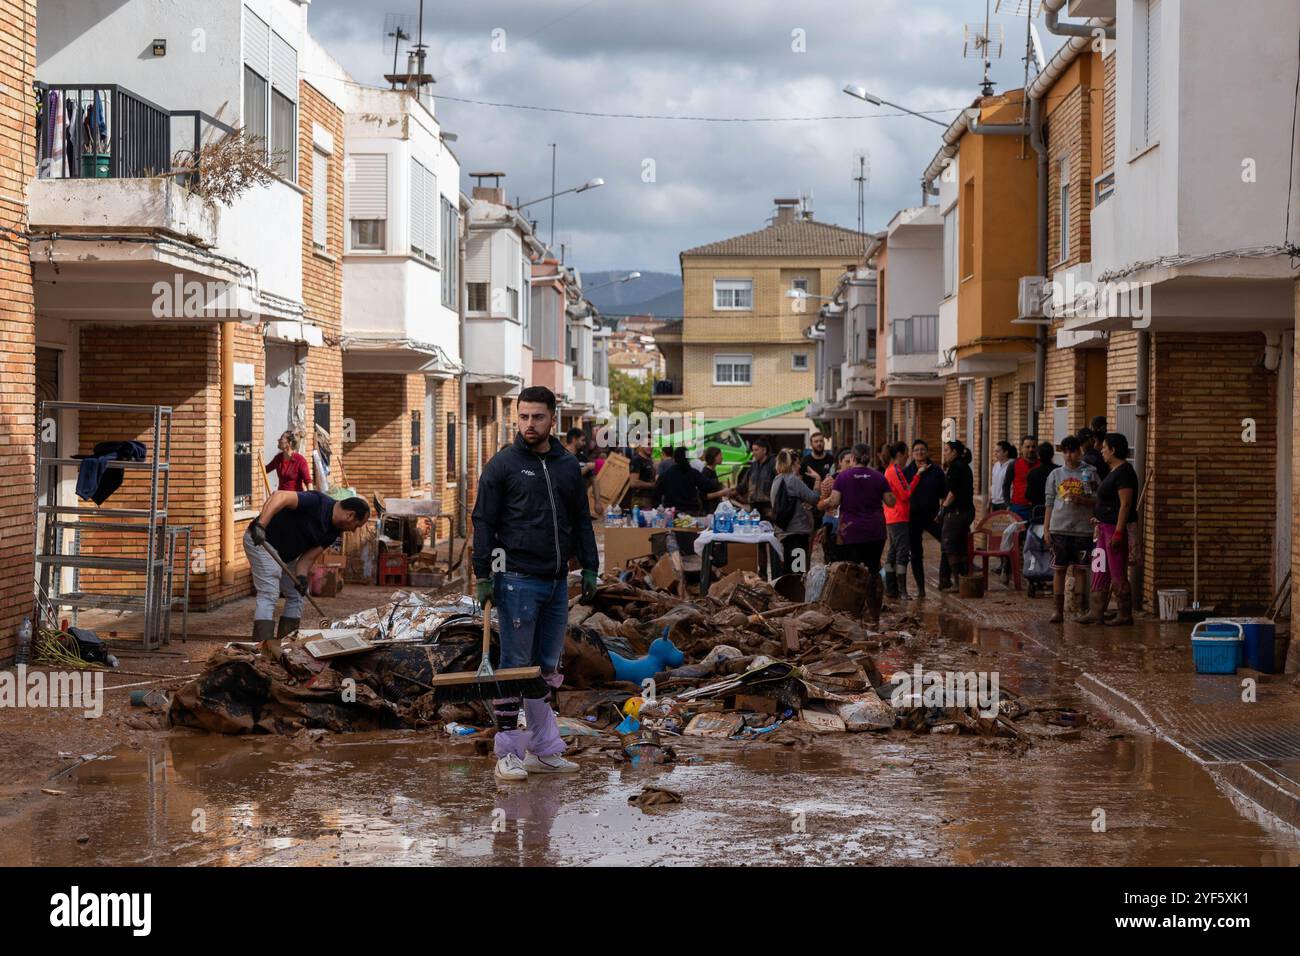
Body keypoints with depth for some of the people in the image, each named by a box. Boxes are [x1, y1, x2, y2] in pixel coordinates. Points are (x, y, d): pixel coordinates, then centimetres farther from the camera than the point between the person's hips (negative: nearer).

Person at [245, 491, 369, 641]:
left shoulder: (333, 532, 2)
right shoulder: (317, 503, -25)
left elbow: (309, 557, 0)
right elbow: (281, 497, -36)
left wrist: (301, 577, -20)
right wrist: (260, 525, -46)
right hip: (259, 541, -10)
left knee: (296, 595, 10)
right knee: (269, 594, -17)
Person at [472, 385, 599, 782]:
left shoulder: (568, 465, 12)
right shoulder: (503, 464, -3)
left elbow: (582, 522, 18)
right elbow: (484, 522, -4)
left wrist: (589, 569, 11)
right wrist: (482, 576, -9)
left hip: (557, 582, 5)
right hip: (518, 580, -5)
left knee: (547, 668, 11)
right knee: (515, 666, -3)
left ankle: (543, 750, 18)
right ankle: (507, 753, 2)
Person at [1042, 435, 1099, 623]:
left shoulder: (1090, 473, 3)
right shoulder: (1056, 474, 9)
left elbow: (1098, 501, 2)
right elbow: (1049, 503, 9)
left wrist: (1081, 500, -16)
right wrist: (1046, 529, 4)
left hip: (1082, 529, -1)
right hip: (1059, 528, 2)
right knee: (1059, 569, 2)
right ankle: (1058, 610, 6)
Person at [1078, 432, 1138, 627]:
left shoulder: (1124, 472, -16)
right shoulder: (1114, 471, 15)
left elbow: (1125, 504, -22)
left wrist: (1118, 533, -24)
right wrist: (1099, 518, 17)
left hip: (1116, 527, -11)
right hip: (1105, 527, 11)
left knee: (1118, 574, -4)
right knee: (1100, 570, 11)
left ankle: (1125, 615, 3)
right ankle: (1096, 612, 14)